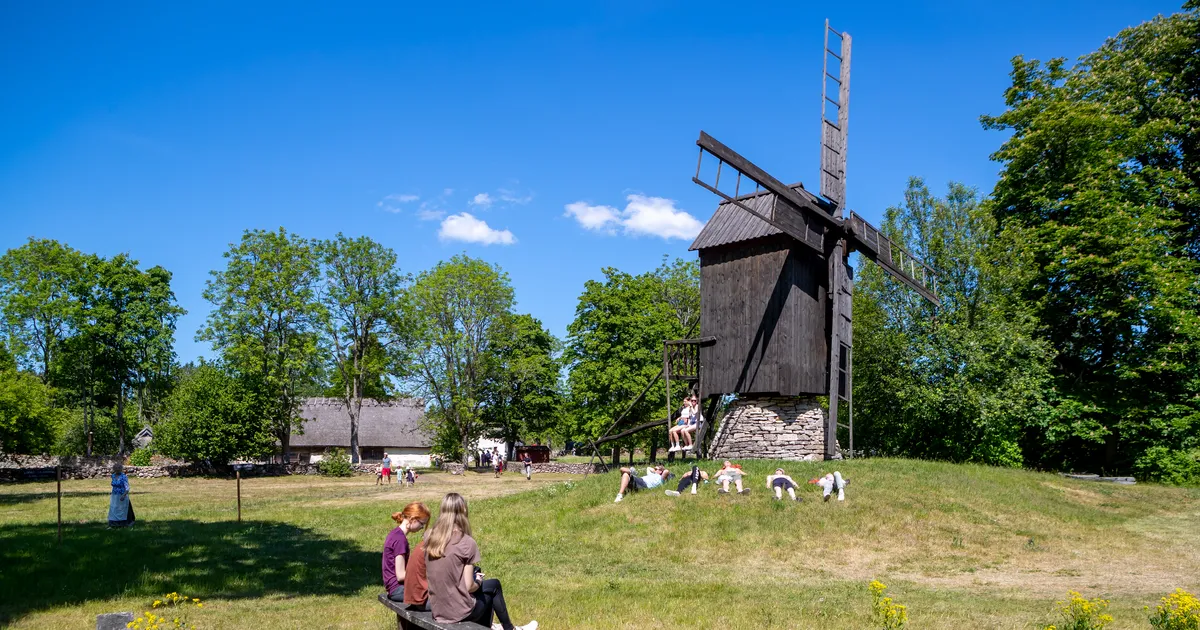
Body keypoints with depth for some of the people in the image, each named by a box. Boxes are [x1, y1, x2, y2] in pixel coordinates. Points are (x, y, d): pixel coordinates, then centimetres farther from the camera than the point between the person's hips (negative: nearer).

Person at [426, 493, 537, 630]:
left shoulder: (430, 538, -2)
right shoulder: (467, 543, -19)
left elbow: (446, 574, 8)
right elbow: (469, 587, -16)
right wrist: (479, 582, 5)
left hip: (437, 609, 5)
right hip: (459, 612, -5)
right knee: (494, 585, 21)